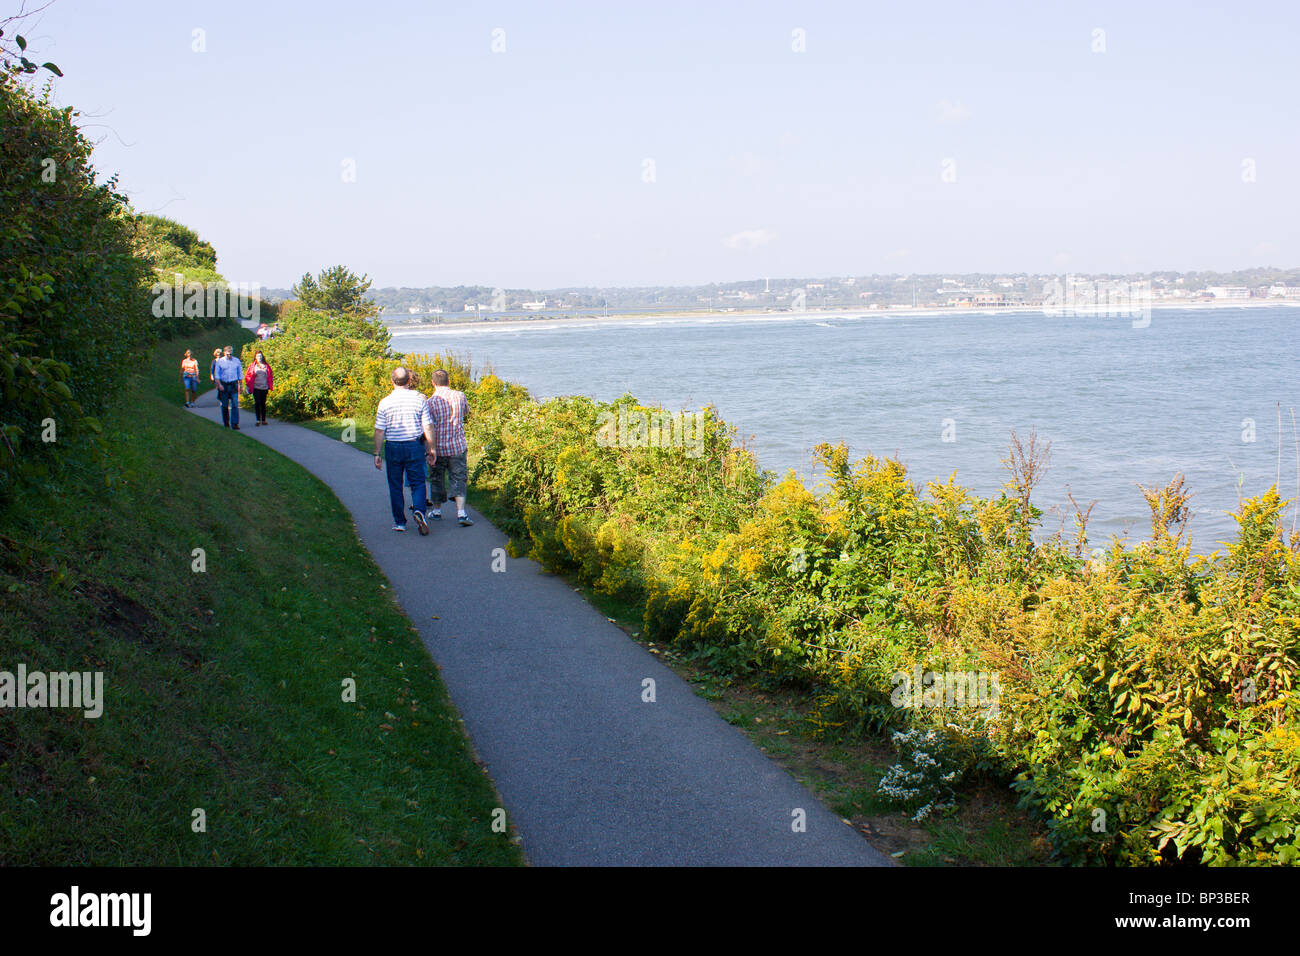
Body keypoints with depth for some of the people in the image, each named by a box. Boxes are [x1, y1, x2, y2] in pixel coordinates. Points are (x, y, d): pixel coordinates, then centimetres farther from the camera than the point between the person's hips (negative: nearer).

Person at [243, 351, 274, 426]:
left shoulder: (266, 366, 7)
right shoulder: (253, 366, 3)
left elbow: (270, 377, 15)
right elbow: (247, 376, 9)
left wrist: (270, 385, 9)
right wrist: (249, 384, 4)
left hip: (264, 388, 1)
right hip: (256, 388, -1)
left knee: (263, 403, 5)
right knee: (257, 403, -5)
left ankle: (263, 420, 10)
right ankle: (258, 420, -1)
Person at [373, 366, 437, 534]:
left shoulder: (385, 402, -5)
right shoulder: (419, 399, -5)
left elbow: (379, 431, -3)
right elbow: (428, 427, -4)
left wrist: (377, 454, 5)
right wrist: (431, 449, 5)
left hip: (393, 447, 0)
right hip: (415, 446, 0)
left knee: (395, 485, 11)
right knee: (418, 482, 9)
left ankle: (399, 522, 14)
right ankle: (419, 510, -16)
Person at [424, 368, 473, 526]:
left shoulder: (430, 402, -11)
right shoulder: (460, 396, -4)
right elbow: (466, 412, 16)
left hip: (438, 448, -1)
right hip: (458, 447, 1)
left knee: (437, 479, 15)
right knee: (458, 479, 3)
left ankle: (437, 511, 27)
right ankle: (461, 513, -9)